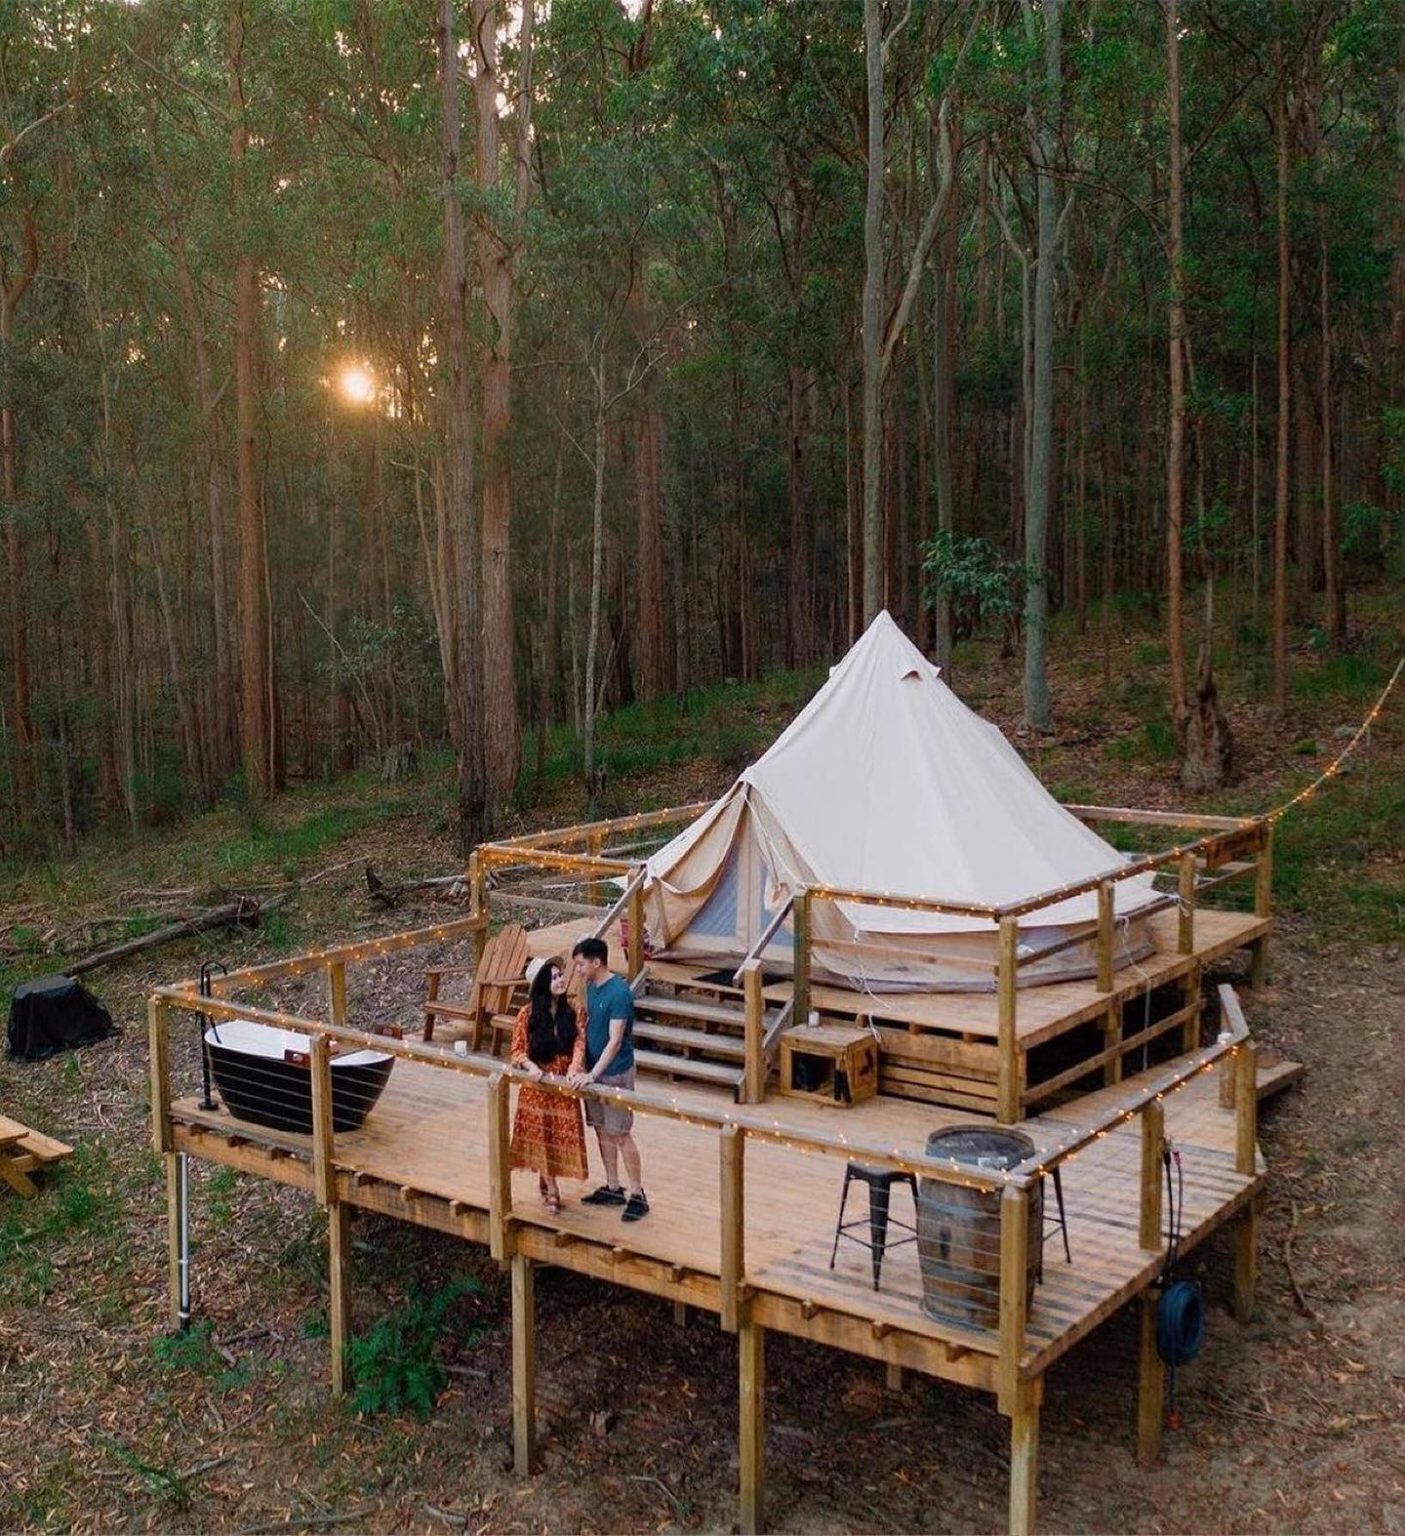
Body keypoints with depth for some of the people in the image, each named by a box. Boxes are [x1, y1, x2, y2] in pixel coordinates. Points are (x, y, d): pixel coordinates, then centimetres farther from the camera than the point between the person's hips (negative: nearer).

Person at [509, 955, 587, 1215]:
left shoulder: (571, 1010, -4)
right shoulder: (528, 1014, -11)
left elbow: (579, 1040, -6)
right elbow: (517, 1051, -7)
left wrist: (575, 1066, -24)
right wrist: (530, 1066, -26)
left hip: (564, 1085, 2)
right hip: (537, 1086, -2)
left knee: (563, 1135, 8)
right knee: (541, 1135, 6)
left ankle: (546, 1179, 34)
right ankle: (551, 1189, 22)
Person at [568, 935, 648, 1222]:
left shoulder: (619, 993, -22)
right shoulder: (591, 987, 5)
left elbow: (615, 1041, -24)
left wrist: (593, 1074, -27)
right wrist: (582, 1067, 8)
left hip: (615, 1073, -8)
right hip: (594, 1070, 8)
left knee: (620, 1134, -3)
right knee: (602, 1129, 14)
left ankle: (637, 1195, 6)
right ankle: (613, 1188, 26)